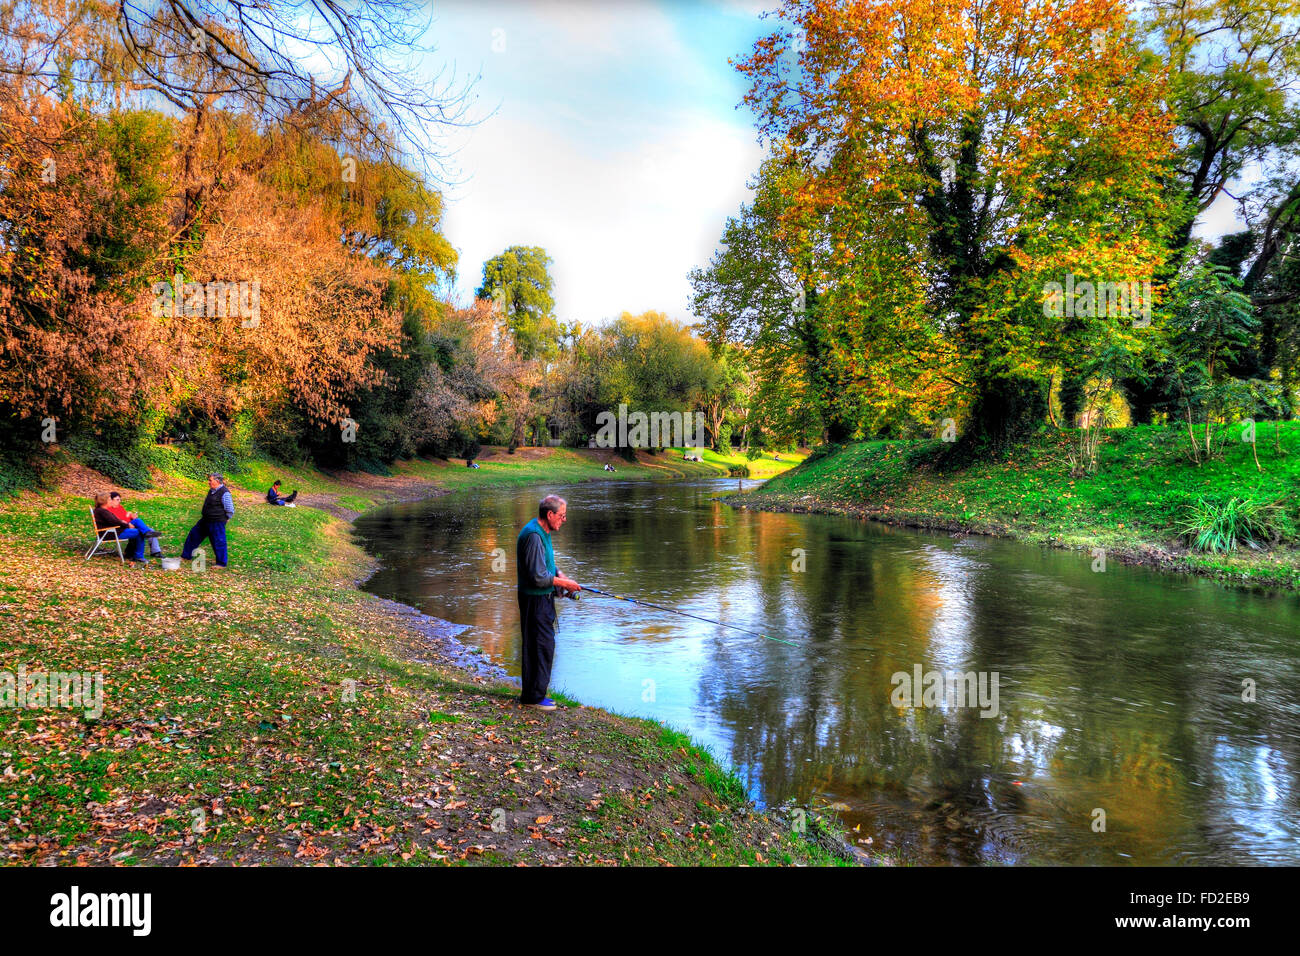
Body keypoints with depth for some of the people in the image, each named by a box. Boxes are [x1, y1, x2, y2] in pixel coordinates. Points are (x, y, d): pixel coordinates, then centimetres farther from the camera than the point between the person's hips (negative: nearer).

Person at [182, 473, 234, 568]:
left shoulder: (224, 493, -20)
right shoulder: (212, 491, 8)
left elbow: (230, 510, -17)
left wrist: (225, 518, -6)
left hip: (217, 523, -10)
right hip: (206, 520, 10)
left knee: (218, 542, 0)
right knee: (194, 534, 16)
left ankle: (221, 563, 15)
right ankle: (186, 556, 31)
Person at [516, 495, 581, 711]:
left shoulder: (543, 532, 12)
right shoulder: (533, 536, -22)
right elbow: (538, 577, -24)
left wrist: (561, 577, 6)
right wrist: (565, 583, -14)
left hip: (543, 598, 10)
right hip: (535, 600, -10)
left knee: (543, 645, 15)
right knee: (541, 646, -5)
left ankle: (532, 693, 25)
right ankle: (533, 697, 5)